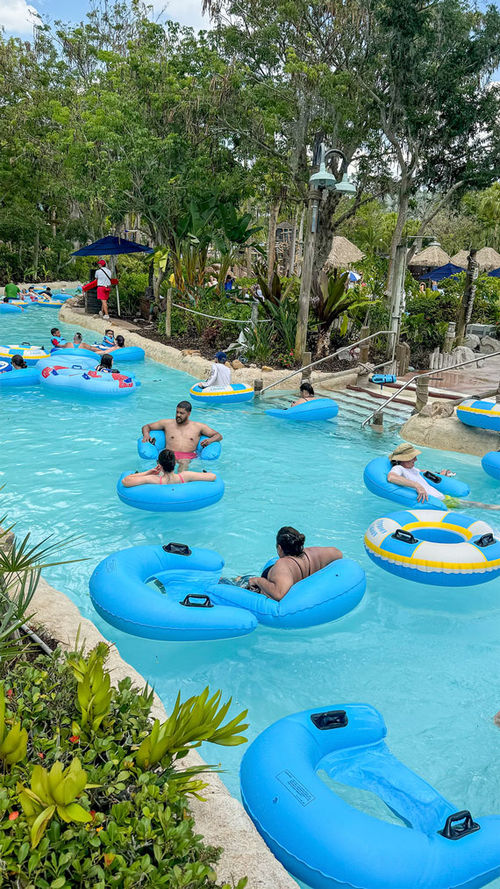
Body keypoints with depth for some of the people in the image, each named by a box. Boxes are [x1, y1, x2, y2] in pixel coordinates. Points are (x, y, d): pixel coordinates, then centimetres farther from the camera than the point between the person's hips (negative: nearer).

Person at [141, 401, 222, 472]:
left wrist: (210, 440, -7)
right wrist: (146, 434, 3)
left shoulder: (198, 427, 18)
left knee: (184, 463, -38)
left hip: (188, 456, -1)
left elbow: (218, 436, 17)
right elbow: (147, 426, 28)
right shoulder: (167, 423, 21)